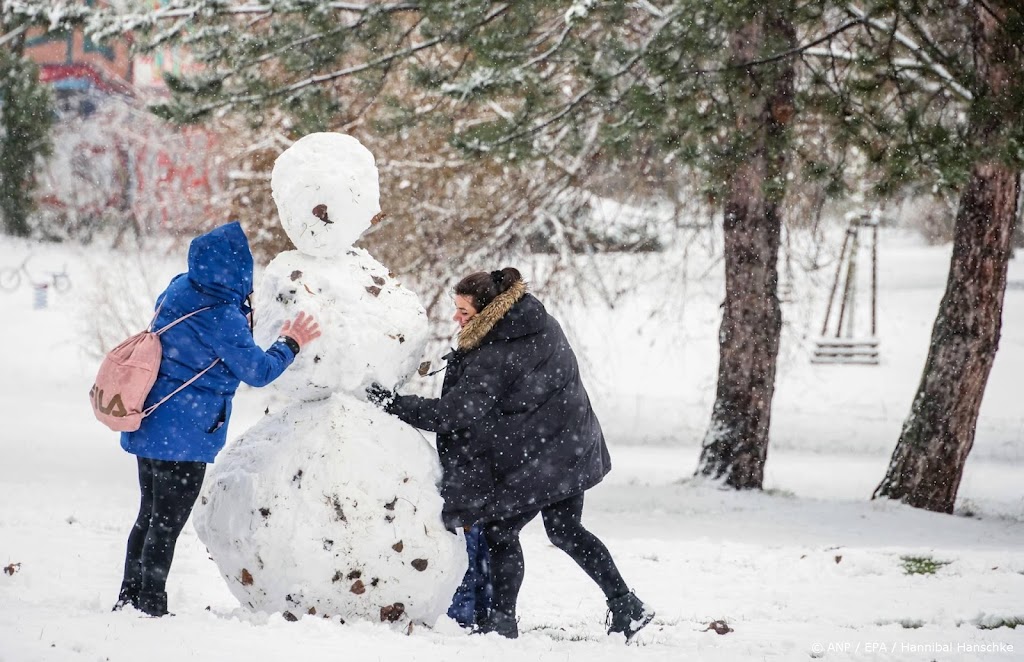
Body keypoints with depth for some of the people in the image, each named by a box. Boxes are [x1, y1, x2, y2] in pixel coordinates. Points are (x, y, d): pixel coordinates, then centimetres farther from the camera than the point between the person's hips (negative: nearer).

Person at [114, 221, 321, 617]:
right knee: (167, 524, 1)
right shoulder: (223, 319, -21)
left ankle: (129, 600, 25)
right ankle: (150, 607, 5)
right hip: (185, 437, -8)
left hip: (150, 427, 8)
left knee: (149, 517, 18)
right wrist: (290, 344, 5)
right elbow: (258, 371, -10)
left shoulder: (179, 290, 2)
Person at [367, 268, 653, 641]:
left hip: (536, 463, -9)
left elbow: (450, 414, -22)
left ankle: (502, 623, 10)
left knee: (499, 532, 5)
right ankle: (627, 607, 19)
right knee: (566, 532, 19)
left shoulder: (493, 359, -23)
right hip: (573, 448, 9)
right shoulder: (543, 326, 2)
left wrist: (394, 404, -17)